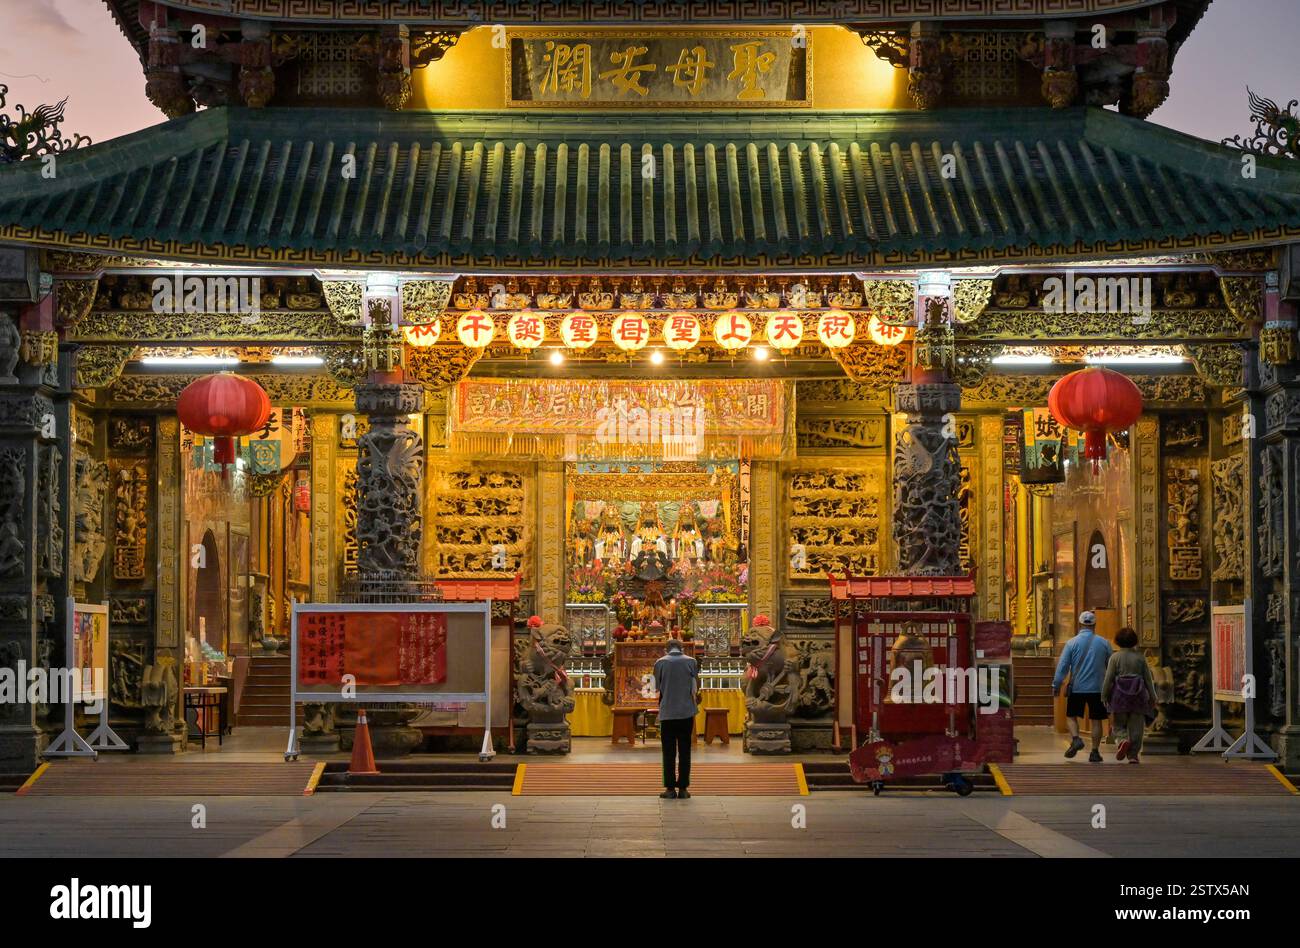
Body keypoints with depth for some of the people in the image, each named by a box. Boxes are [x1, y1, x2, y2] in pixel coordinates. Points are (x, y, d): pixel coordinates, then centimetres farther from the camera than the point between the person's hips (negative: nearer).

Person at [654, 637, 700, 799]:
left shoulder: (660, 663, 0)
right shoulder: (691, 662, 0)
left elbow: (658, 689, 8)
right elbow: (695, 688, 4)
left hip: (667, 713, 0)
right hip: (687, 712, 0)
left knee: (669, 752, 4)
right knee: (684, 751, 5)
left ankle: (670, 788, 2)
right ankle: (683, 788, 4)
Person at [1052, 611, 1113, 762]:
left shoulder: (1072, 643, -5)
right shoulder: (1104, 643, 1)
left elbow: (1062, 666, -6)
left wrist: (1056, 685, 3)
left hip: (1077, 687, -1)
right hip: (1098, 688, 1)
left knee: (1072, 716, 12)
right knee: (1096, 720, 8)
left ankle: (1075, 739, -13)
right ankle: (1095, 751, 8)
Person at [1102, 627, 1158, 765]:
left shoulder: (1115, 657, -3)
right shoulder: (1140, 657, 4)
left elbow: (1108, 678, -6)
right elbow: (1148, 678, 6)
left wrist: (1104, 696, 2)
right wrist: (1152, 697, 12)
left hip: (1120, 695, -2)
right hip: (1138, 695, 2)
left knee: (1120, 723, 10)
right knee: (1136, 726, 5)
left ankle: (1124, 739, -20)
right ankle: (1133, 756, 2)